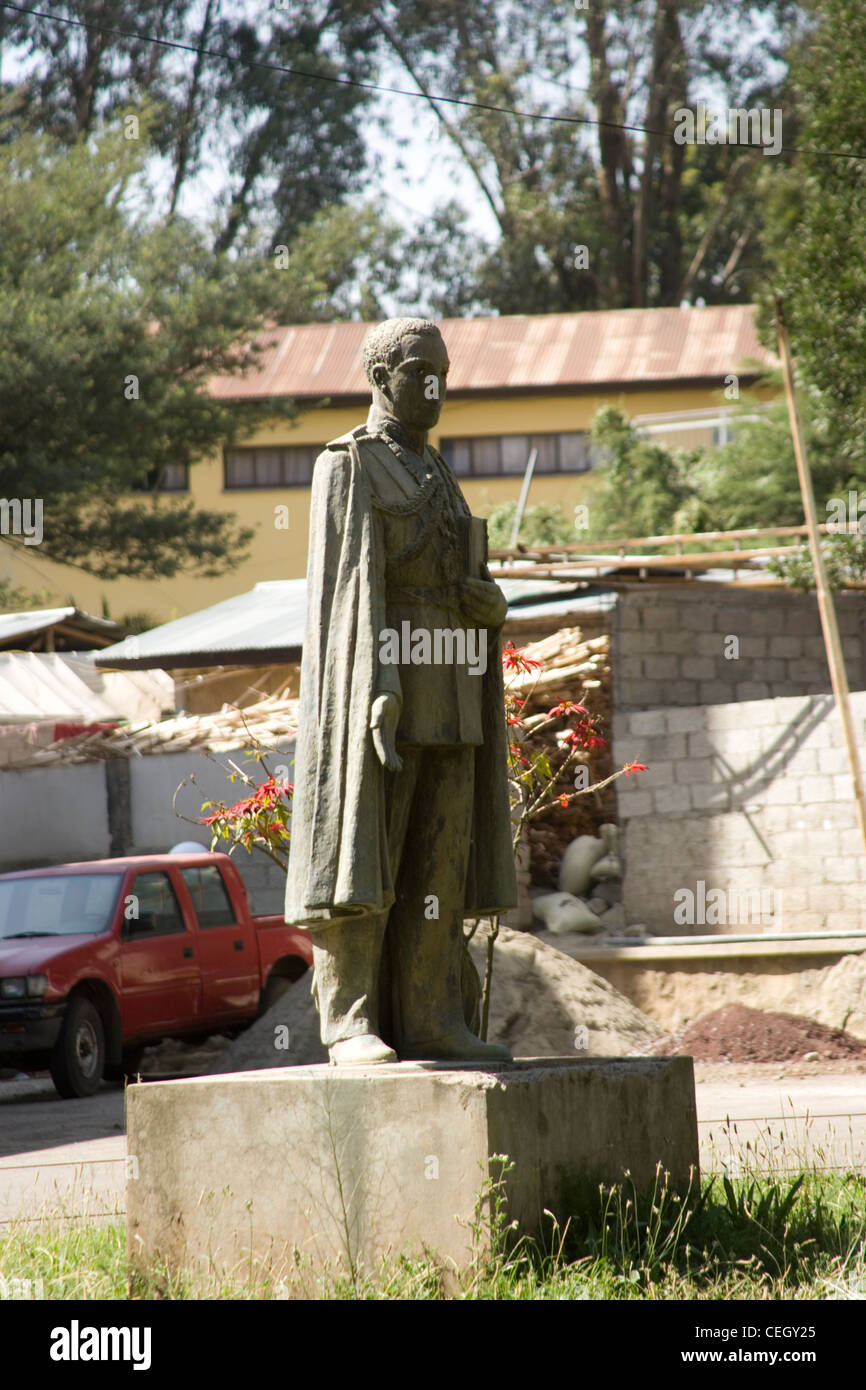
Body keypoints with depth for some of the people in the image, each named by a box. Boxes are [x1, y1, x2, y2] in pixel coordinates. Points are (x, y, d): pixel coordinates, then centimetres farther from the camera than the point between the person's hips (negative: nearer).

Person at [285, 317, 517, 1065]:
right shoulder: (349, 467, -4)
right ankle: (352, 1024, -7)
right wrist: (374, 696, -24)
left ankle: (431, 1022, 6)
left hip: (443, 698, 8)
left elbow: (483, 598, 17)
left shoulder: (436, 476, 20)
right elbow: (351, 587, -14)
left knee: (438, 864, 5)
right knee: (362, 858, -9)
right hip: (376, 686, -8)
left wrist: (485, 603, -9)